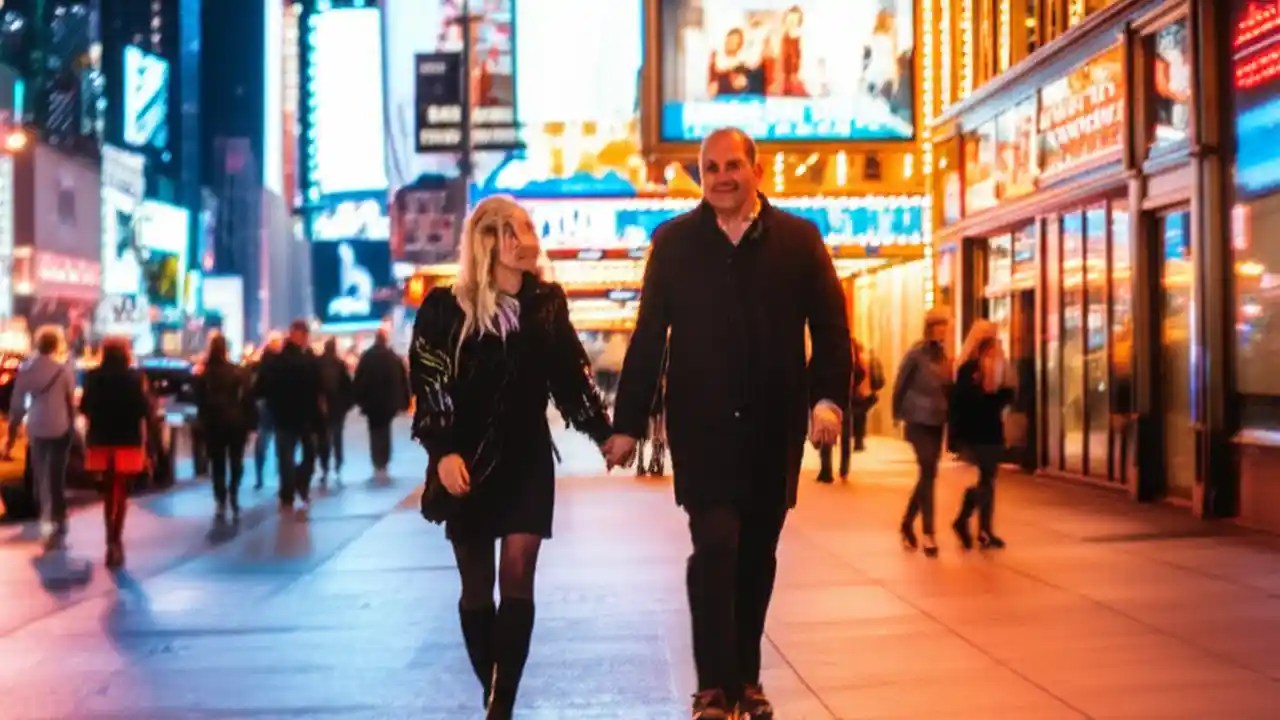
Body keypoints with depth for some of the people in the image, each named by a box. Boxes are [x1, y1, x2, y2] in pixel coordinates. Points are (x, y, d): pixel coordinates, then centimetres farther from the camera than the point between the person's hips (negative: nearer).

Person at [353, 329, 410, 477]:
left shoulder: (366, 357, -2)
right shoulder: (395, 358, 2)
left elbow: (358, 380, -4)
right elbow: (403, 381, 2)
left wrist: (359, 400, 3)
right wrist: (404, 402, 6)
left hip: (371, 402, -1)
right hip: (389, 402, 1)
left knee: (375, 432, 6)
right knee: (385, 431, 12)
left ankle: (377, 464, -2)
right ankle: (384, 463, 4)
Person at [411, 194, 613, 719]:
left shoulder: (547, 302, 4)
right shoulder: (447, 307, -6)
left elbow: (571, 375, 10)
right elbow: (427, 384, -9)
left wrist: (603, 431, 4)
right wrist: (442, 450, -21)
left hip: (528, 457, 2)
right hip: (469, 461, -2)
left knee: (518, 578, -8)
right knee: (476, 585, 6)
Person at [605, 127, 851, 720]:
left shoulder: (799, 239, 4)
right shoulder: (673, 241, 3)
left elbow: (830, 325, 2)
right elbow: (648, 337, 3)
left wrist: (829, 397, -13)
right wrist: (628, 423, 2)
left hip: (774, 426, 2)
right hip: (701, 425, -1)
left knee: (756, 553, 10)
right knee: (715, 545, -10)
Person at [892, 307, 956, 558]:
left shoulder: (944, 355, 9)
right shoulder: (916, 353, -9)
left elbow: (947, 389, 14)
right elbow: (900, 385, -6)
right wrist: (898, 414, -3)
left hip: (937, 422, 6)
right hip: (919, 421, -6)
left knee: (927, 474, 10)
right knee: (928, 473, -14)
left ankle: (907, 523, 26)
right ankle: (928, 533, -14)